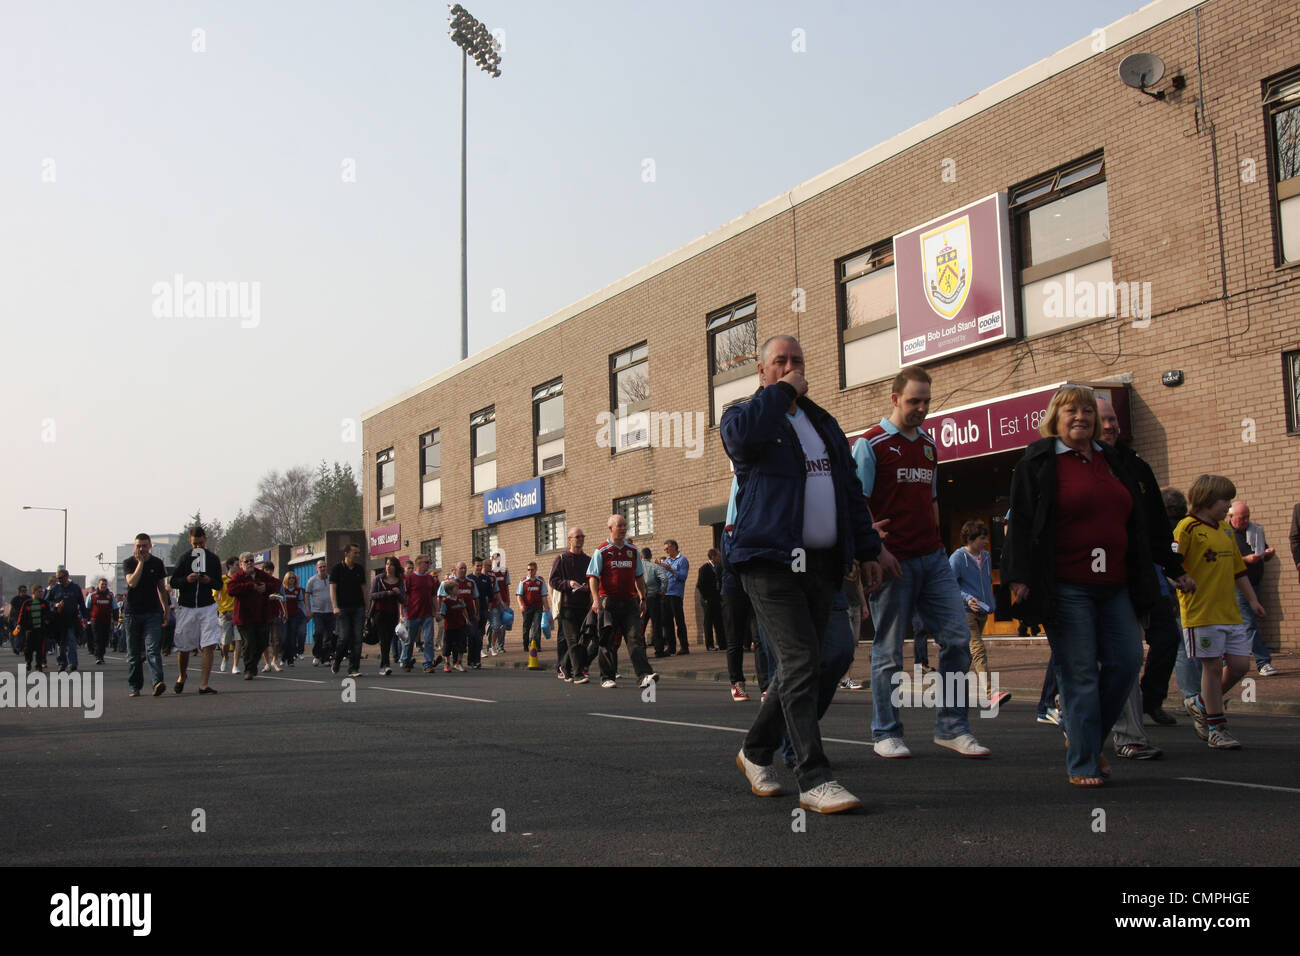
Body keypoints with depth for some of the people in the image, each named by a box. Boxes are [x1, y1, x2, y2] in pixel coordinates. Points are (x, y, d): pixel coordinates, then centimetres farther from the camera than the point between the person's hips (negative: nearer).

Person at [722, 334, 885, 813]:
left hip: (823, 565, 7)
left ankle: (756, 753, 28)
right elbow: (742, 432, -25)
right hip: (772, 561, -7)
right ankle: (815, 781, -12)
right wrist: (783, 392, -11)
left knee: (799, 666, 10)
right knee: (802, 664, -14)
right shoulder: (745, 415, 3)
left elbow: (851, 490, 24)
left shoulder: (824, 423, 22)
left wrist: (867, 549, 19)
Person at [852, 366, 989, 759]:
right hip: (893, 561, -6)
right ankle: (886, 734, 13)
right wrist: (876, 550, -17)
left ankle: (952, 727, 12)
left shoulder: (928, 444, 16)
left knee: (958, 638, 1)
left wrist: (937, 543, 17)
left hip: (933, 559, 6)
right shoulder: (871, 444, -4)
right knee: (889, 650, 1)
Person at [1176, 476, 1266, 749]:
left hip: (1230, 612, 7)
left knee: (1240, 664, 4)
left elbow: (1238, 569, 24)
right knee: (1213, 666, -2)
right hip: (1201, 612, -7)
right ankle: (1216, 728, 9)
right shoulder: (1188, 527, -6)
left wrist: (1252, 600, 22)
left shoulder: (1226, 529, 17)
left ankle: (1201, 704, 25)